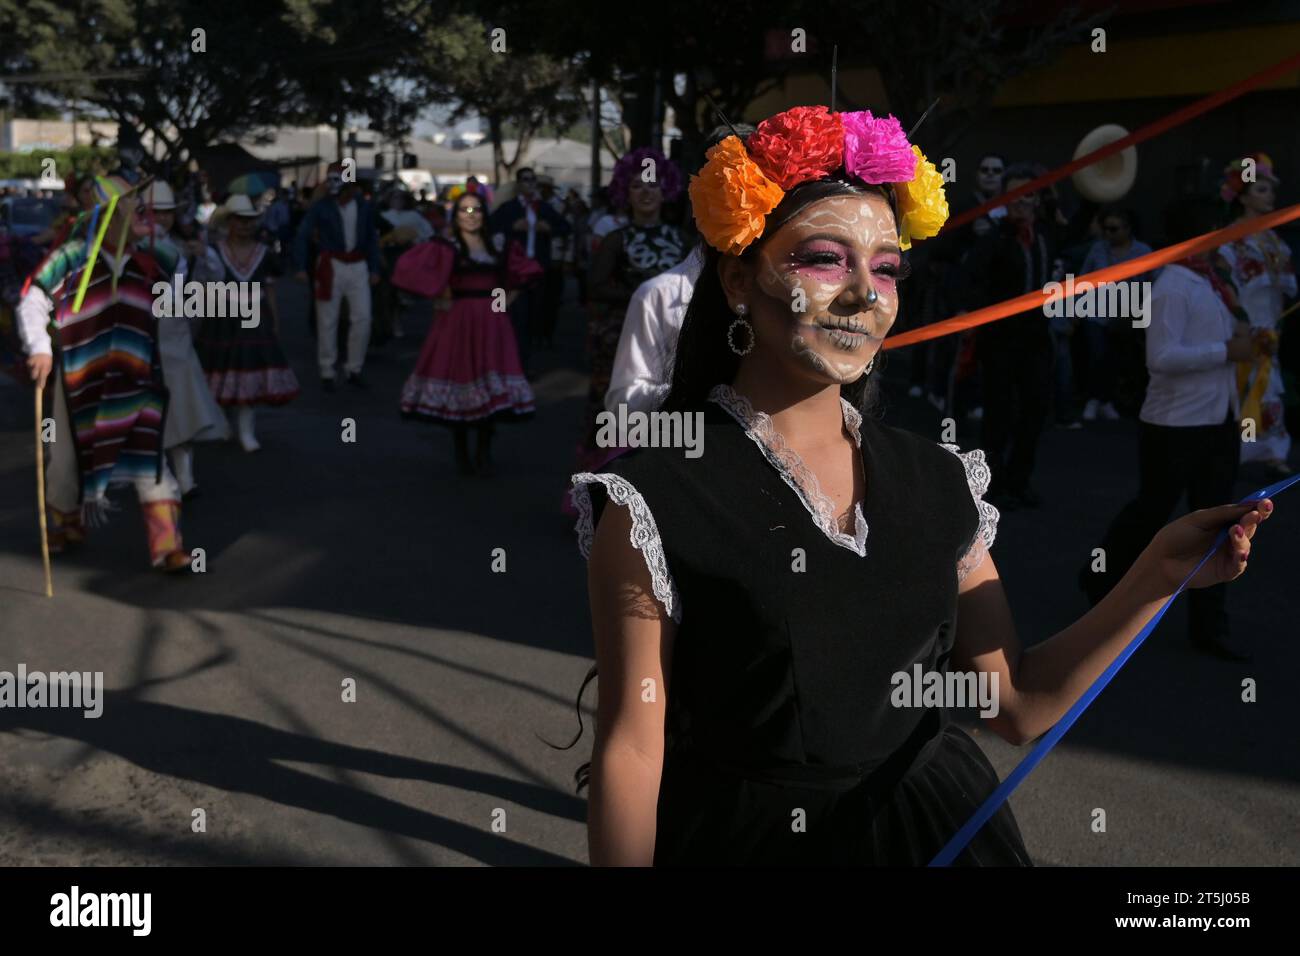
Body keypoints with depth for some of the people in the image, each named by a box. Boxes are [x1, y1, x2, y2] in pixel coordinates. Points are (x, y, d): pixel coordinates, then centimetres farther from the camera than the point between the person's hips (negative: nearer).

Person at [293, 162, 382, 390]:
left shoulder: (364, 207, 3)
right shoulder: (320, 207, -5)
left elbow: (372, 239, 10)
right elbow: (302, 236, -9)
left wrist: (375, 268, 4)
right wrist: (301, 266, -19)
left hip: (358, 266, 2)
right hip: (330, 265, -2)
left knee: (362, 318, 1)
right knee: (327, 321, 3)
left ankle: (354, 370, 15)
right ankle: (327, 373, 14)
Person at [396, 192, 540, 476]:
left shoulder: (498, 247, 10)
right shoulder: (446, 248, -5)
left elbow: (526, 270, 24)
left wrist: (508, 296, 11)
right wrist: (440, 293, -11)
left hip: (492, 324, 4)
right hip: (458, 323, -4)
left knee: (491, 387, 2)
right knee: (460, 380, 2)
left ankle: (483, 453, 11)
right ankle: (462, 453, 14)